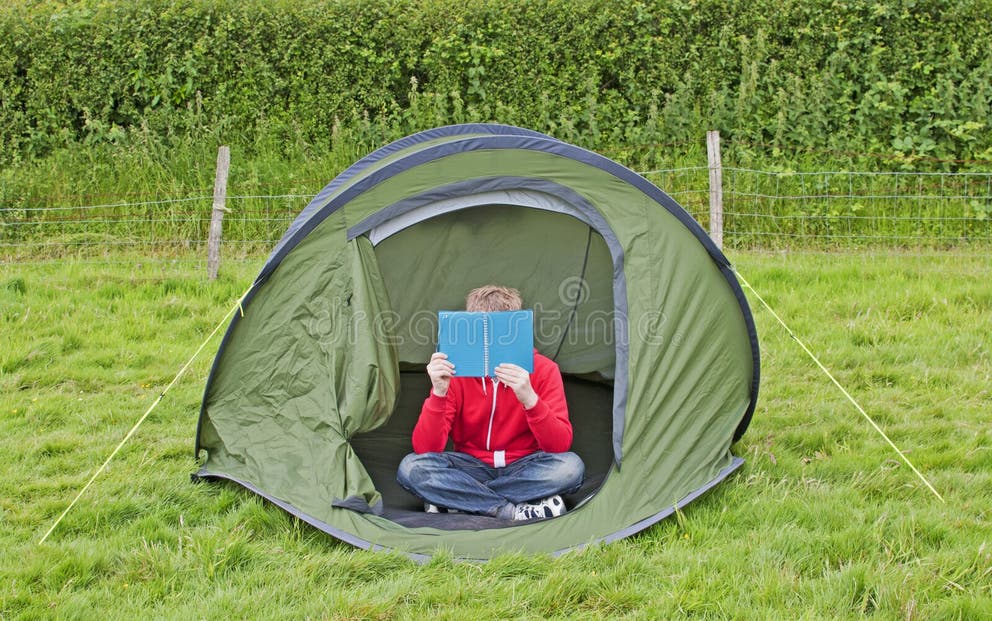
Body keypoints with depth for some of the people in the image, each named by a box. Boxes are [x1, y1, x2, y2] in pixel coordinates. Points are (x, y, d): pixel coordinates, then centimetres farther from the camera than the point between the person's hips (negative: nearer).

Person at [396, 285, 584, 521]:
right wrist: (438, 394, -32)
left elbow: (560, 446, -21)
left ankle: (457, 501, -24)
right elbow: (424, 449, -17)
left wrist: (530, 399, -37)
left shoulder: (542, 370, -10)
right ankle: (515, 512, -28)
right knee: (411, 468, -27)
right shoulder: (455, 372, -10)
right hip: (472, 468, 0)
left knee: (571, 466, -32)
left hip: (522, 468, 0)